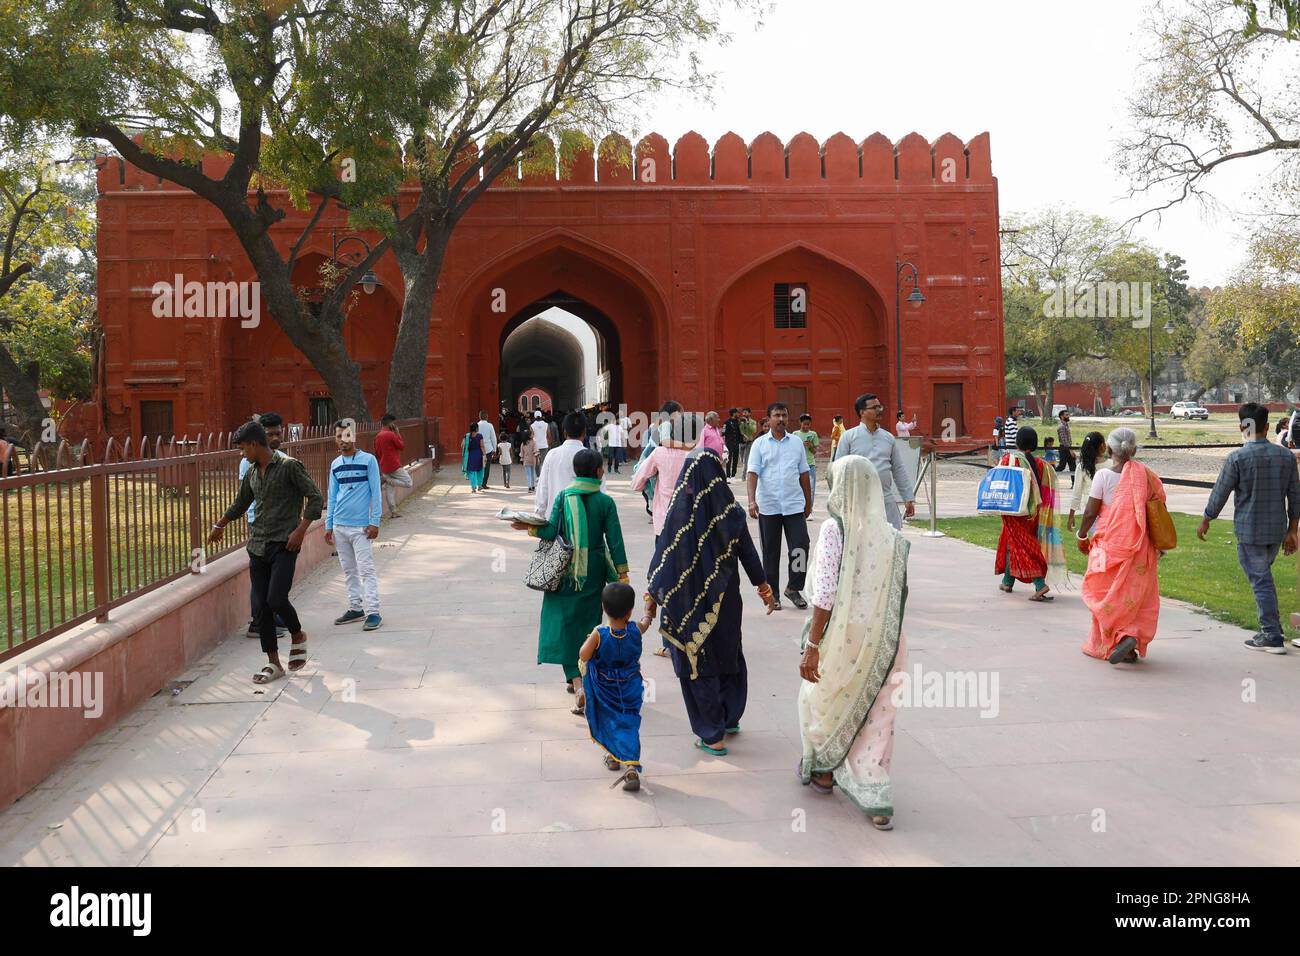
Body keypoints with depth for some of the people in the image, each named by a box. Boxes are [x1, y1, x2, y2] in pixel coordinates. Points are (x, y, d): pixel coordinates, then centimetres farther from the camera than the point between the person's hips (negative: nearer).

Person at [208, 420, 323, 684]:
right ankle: (273, 664, 11)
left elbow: (316, 498, -9)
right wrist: (219, 526, 41)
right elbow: (240, 504, 31)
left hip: (284, 545, -6)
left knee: (276, 600, -16)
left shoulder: (289, 466, -7)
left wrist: (300, 530, -16)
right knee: (263, 605, 4)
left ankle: (298, 637, 14)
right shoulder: (252, 473, 14)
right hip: (257, 546, 7)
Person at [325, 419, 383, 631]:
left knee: (366, 569, -7)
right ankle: (355, 608, 21)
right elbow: (332, 497, 16)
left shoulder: (368, 460, -5)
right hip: (339, 526, 6)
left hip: (360, 526, -5)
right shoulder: (336, 465, 10)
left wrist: (374, 522, -11)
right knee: (349, 570, 12)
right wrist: (329, 525, 13)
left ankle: (373, 612, -5)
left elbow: (376, 493, -6)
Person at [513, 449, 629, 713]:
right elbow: (615, 541, -7)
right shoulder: (605, 502, -7)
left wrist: (527, 527, 9)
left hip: (566, 570, 0)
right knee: (586, 623, 15)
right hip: (593, 572, 0)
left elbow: (551, 532, -8)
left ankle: (577, 682, -14)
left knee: (565, 623, 2)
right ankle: (578, 677, 26)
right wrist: (622, 575, 0)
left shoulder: (563, 497, -5)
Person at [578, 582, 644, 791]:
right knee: (629, 726, 4)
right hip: (630, 691, 1)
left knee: (607, 721, 23)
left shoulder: (599, 635, -24)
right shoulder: (635, 630, -16)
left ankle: (613, 756, 39)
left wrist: (589, 639, 0)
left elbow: (583, 656, -16)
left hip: (605, 692, -1)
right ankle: (631, 766, -13)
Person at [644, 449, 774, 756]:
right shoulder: (731, 511, -9)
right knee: (728, 654, 23)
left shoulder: (680, 512, -18)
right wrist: (765, 590, 15)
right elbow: (749, 555, 1)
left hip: (690, 603, -3)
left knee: (698, 664, 9)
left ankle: (712, 736, 16)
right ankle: (731, 719, 38)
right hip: (725, 601, 3)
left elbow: (664, 559, -18)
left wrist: (651, 603, -13)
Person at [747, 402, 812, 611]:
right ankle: (772, 594, 16)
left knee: (800, 547, -6)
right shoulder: (760, 443, 1)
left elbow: (803, 474, 15)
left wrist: (808, 501, 16)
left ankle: (794, 588, 12)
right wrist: (752, 501, -19)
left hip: (794, 505, 2)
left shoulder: (796, 442, 9)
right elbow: (752, 473, -6)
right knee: (770, 552, 6)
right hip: (768, 506, -1)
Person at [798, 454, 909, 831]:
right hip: (884, 641, 3)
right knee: (876, 715, 11)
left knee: (823, 700, 21)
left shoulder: (834, 528, -14)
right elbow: (899, 592, 3)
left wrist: (812, 646, -13)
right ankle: (877, 801, 10)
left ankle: (823, 770, 38)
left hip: (843, 636, -3)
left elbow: (825, 594, -17)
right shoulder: (891, 534, -1)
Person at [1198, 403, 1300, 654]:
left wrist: (1205, 521, 8)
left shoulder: (1238, 458, -14)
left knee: (1261, 581, 1)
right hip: (1277, 530, 5)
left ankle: (1273, 637, 4)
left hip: (1249, 531, -5)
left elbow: (1220, 493, -7)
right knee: (1264, 576, 21)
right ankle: (1269, 630, 24)